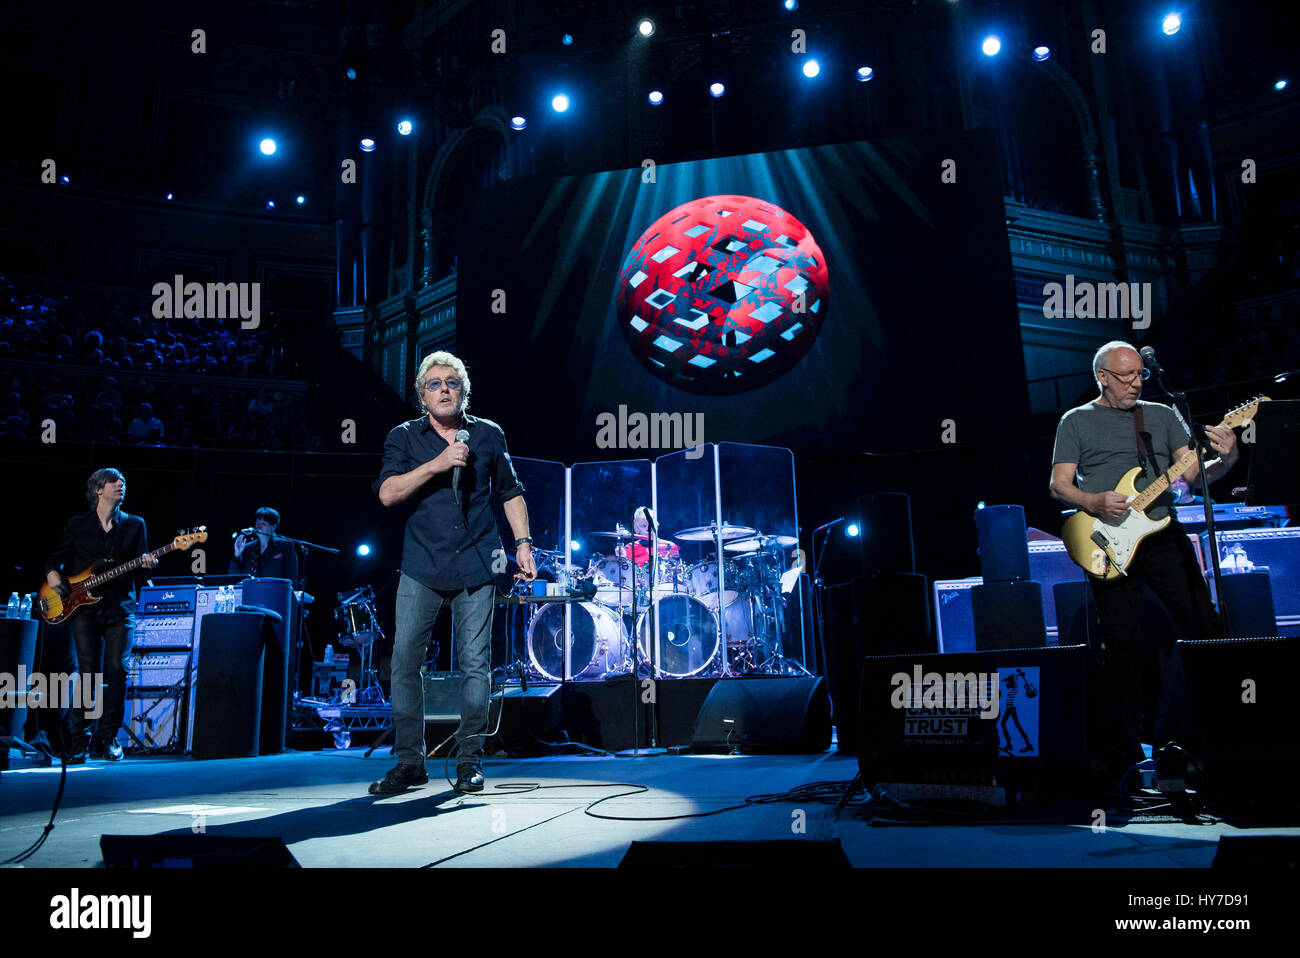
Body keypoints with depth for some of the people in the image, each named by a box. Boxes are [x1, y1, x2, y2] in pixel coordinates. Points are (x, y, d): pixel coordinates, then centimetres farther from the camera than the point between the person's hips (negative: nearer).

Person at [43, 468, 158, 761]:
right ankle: (79, 741, 5)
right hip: (84, 607, 0)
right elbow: (54, 559, 16)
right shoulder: (77, 525, 10)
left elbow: (139, 575, 9)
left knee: (118, 670, -9)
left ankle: (107, 741, 2)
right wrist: (53, 574, -5)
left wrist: (147, 567, -13)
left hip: (120, 608, 1)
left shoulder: (134, 525, 11)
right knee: (88, 671, -7)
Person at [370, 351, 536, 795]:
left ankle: (470, 760, 11)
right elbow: (387, 493, -7)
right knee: (404, 660, -3)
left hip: (476, 564, 0)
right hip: (422, 566, 0)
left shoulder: (489, 435, 10)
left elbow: (510, 493, 18)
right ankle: (410, 762, 10)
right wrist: (437, 465, -16)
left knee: (475, 663, -1)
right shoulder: (404, 437, 7)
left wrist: (523, 544, 9)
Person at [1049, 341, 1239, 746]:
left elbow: (1193, 473, 6)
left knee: (1205, 627, -2)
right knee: (1122, 644, -1)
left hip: (1164, 536, 3)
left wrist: (1225, 461, -14)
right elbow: (1059, 485, 2)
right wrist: (1095, 503, -17)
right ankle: (1137, 732, 13)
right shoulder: (1076, 421, 7)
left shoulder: (1163, 416, 14)